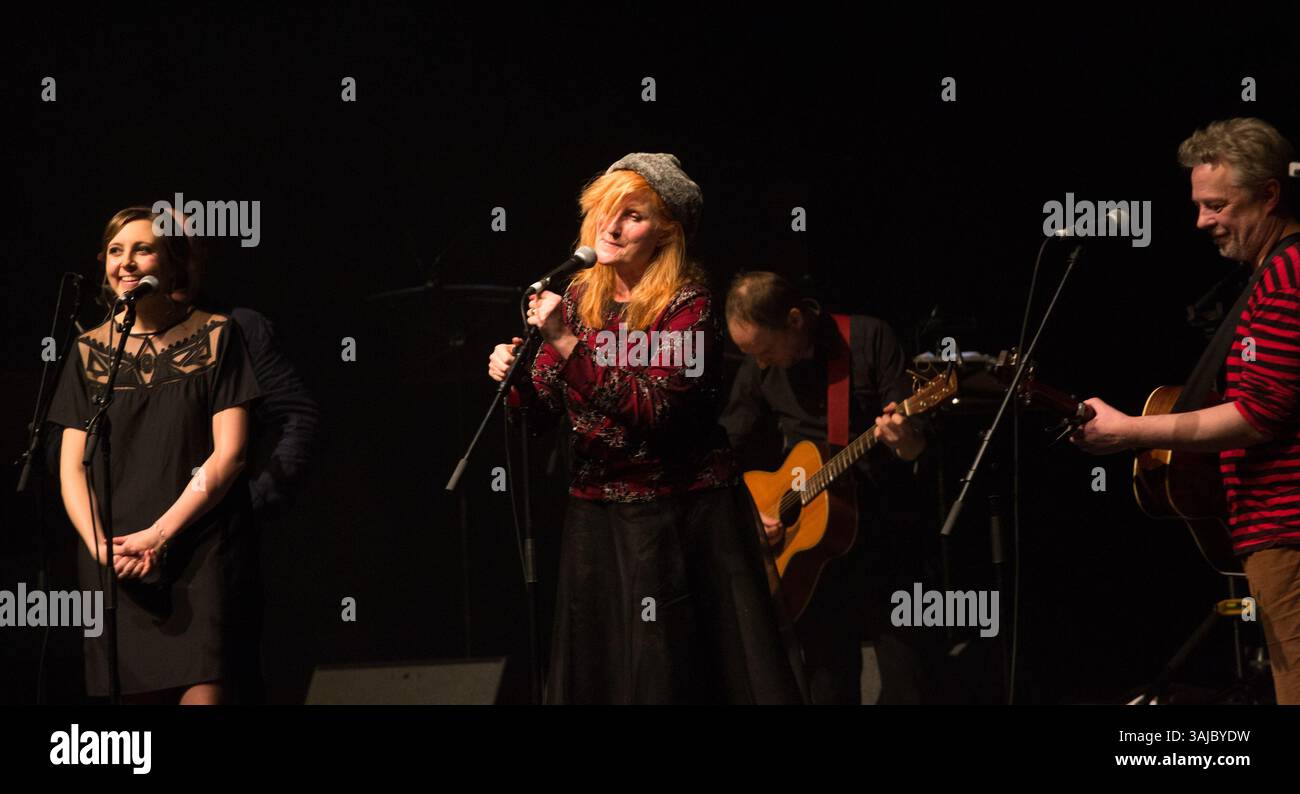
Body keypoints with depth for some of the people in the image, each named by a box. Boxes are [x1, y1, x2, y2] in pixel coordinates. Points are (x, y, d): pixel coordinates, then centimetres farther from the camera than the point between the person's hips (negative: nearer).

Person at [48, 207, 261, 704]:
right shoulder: (90, 351, 13)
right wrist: (100, 545, -9)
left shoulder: (214, 336, 4)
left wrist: (158, 535, -11)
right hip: (115, 565, 3)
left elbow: (229, 452, -3)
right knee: (134, 693, -3)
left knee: (203, 695, -18)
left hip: (202, 555, -3)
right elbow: (72, 467, 9)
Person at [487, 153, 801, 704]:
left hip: (683, 518, -5)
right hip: (595, 515, 5)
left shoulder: (686, 306, -10)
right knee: (596, 675, 9)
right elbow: (542, 412, 7)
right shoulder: (578, 298, 6)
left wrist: (570, 344, -27)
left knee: (680, 673, -2)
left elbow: (656, 414, -23)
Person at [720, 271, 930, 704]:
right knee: (831, 682, 3)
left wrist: (904, 441, -31)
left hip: (881, 532, -3)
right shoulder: (757, 372, 2)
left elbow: (915, 448, -8)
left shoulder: (869, 339, -7)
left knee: (904, 679, -7)